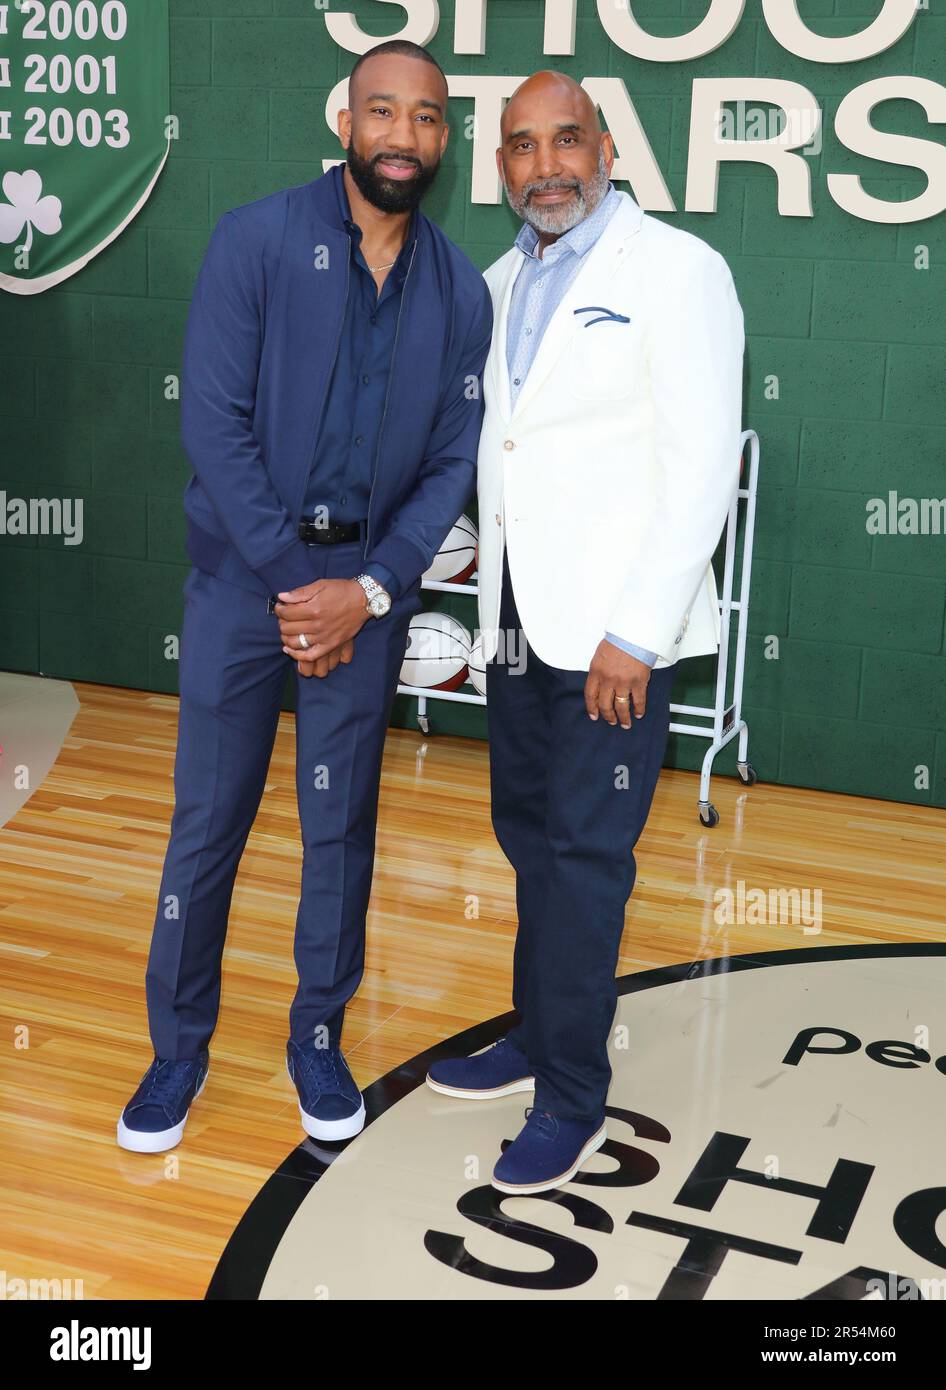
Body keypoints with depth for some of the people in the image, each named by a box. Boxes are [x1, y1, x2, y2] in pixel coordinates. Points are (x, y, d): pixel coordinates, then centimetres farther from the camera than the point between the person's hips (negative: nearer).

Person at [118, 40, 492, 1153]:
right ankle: (179, 1046, 22)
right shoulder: (256, 242, -6)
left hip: (369, 587, 2)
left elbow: (454, 462, 2)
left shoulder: (458, 291, 3)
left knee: (342, 825, 10)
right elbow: (215, 426, -11)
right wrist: (293, 583, -13)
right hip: (242, 574, -2)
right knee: (207, 823, 5)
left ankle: (318, 1038, 28)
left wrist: (367, 591, -10)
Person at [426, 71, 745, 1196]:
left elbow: (703, 468, -13)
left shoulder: (677, 271, -8)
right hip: (518, 615, 7)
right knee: (528, 835, 15)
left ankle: (572, 1096, 11)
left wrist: (636, 636, -18)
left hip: (614, 625, -7)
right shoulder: (500, 285, 13)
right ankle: (536, 1034, 32)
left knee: (584, 851, -2)